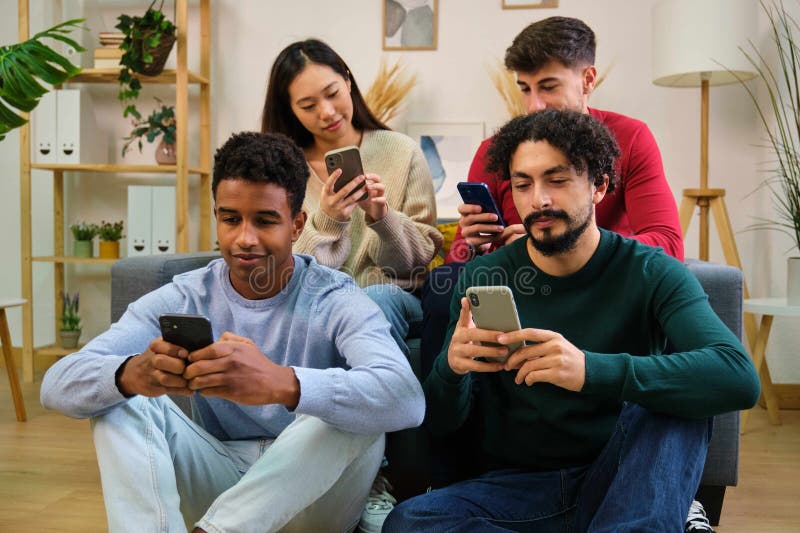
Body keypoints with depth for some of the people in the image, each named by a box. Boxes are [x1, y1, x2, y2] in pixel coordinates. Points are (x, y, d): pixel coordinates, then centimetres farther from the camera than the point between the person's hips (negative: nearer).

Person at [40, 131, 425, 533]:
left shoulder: (334, 301, -14)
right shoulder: (182, 300, -4)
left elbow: (406, 399, -34)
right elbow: (58, 385, -15)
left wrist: (281, 383, -52)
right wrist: (131, 374, -40)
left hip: (314, 493, -2)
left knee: (356, 402, -30)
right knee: (117, 398, -14)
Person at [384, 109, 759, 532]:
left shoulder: (650, 273, -8)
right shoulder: (481, 279, -3)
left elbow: (739, 378, -26)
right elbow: (442, 422, 1)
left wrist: (591, 370, -40)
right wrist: (452, 367, -24)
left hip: (621, 482, -3)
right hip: (518, 485, 3)